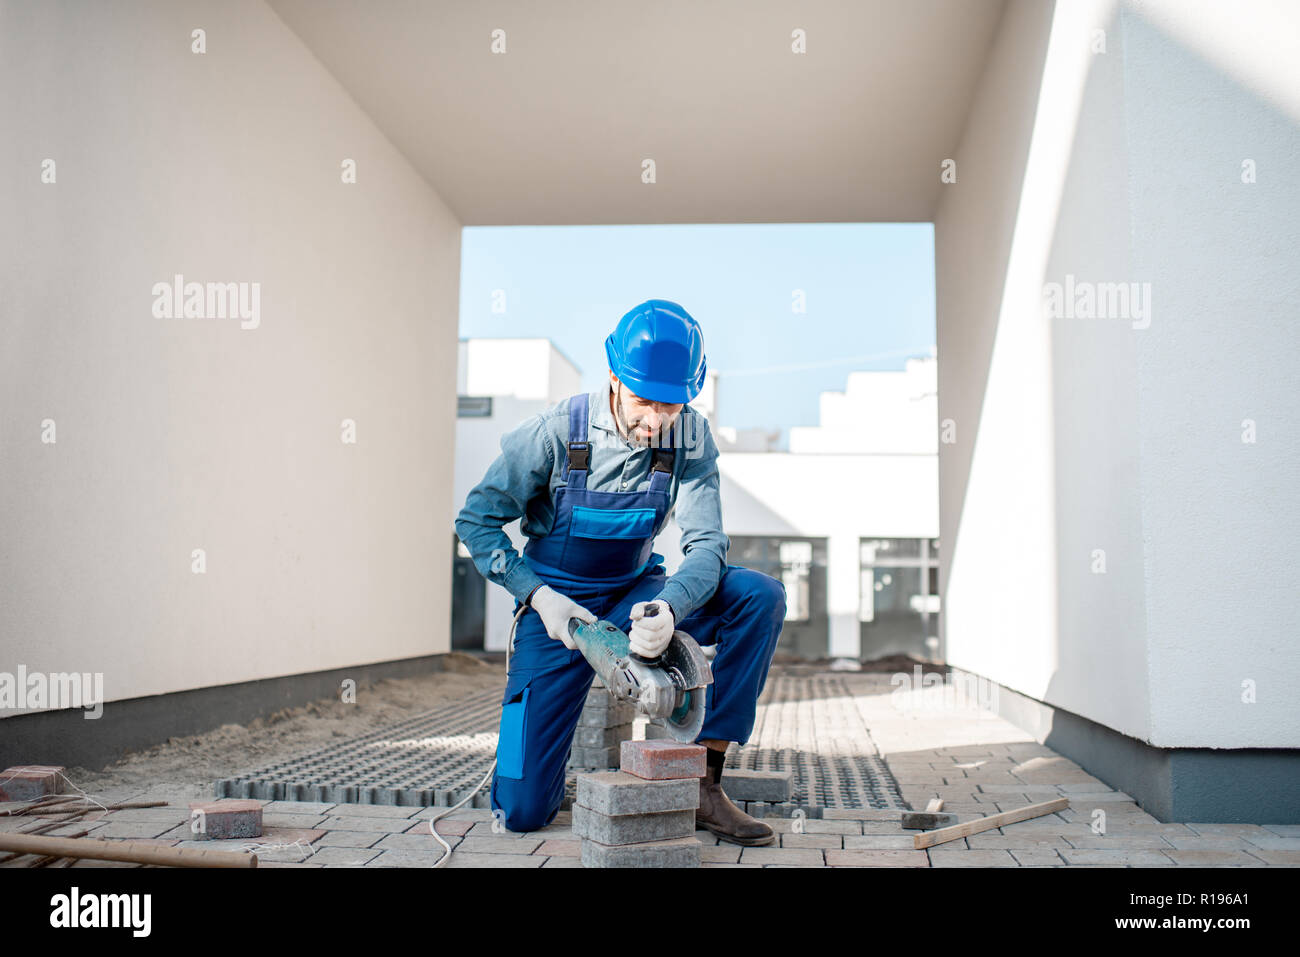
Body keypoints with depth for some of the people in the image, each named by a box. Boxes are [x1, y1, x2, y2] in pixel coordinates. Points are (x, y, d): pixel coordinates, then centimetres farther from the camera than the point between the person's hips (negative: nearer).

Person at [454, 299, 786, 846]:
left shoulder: (692, 438, -13)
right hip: (556, 602, -2)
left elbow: (706, 544, -19)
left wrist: (667, 608, -41)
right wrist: (538, 595, -22)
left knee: (760, 597, -24)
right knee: (523, 811, -9)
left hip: (637, 595, 3)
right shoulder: (556, 432, -19)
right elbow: (476, 520, -10)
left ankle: (704, 785, -17)